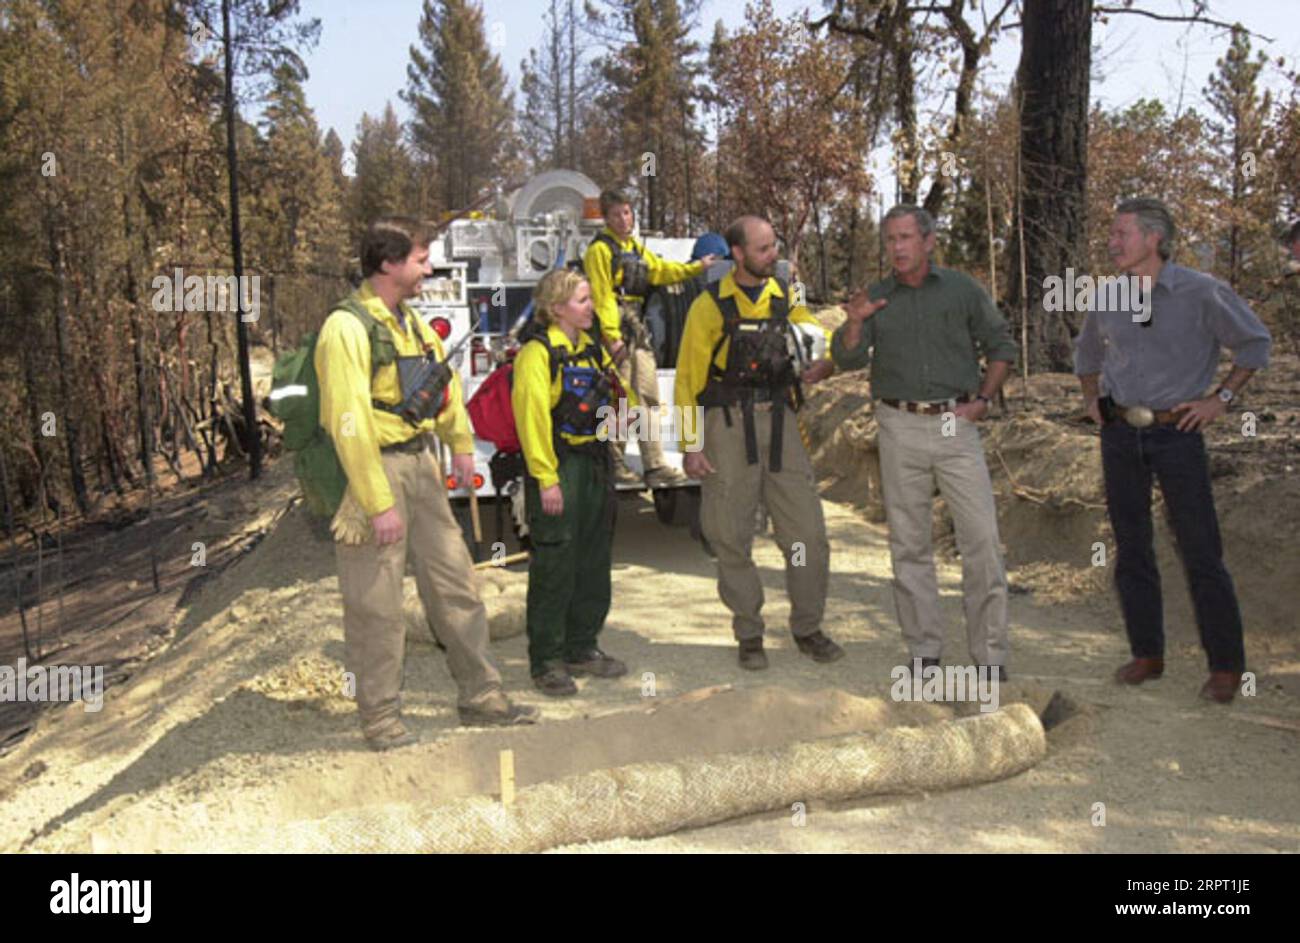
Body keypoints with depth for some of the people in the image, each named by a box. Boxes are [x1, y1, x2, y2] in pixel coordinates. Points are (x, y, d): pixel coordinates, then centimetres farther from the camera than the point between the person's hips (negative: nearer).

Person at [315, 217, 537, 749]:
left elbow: (442, 379, 24)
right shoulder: (348, 328, -17)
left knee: (454, 581, 12)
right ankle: (380, 718, 18)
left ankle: (480, 696, 24)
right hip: (373, 468, -8)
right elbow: (349, 422, -22)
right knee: (377, 604, 2)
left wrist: (461, 444, 19)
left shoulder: (409, 320, 10)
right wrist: (379, 504, -23)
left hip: (420, 462, 8)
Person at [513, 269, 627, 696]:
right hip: (559, 467, -8)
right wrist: (545, 479, -20)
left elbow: (611, 403, 26)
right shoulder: (537, 353, -10)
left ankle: (582, 648, 27)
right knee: (554, 567, -2)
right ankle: (546, 661, 9)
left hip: (595, 464, 8)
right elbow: (532, 418, -17)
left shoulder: (593, 349, 14)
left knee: (594, 562, 14)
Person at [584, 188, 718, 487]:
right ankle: (614, 464, 5)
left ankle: (655, 466, 8)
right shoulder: (600, 250, -6)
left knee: (648, 397, 6)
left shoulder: (636, 248, 20)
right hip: (615, 328, -8)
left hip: (637, 328, 8)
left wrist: (697, 267, 30)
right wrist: (612, 336, -20)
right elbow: (601, 295, -13)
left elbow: (661, 270, 31)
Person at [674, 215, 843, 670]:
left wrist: (824, 364, -13)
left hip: (778, 422, 4)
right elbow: (688, 378, -4)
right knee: (732, 537, 4)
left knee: (808, 532, 3)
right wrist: (692, 445, -8)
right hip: (728, 426, -3)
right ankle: (749, 635, 19)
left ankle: (808, 628, 20)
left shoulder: (786, 299, 9)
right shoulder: (710, 306, -4)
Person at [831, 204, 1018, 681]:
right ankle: (923, 651, 15)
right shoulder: (876, 298, 8)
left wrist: (983, 399, -1)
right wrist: (854, 324, -19)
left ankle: (990, 655, 4)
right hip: (900, 427, 1)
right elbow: (848, 360, 0)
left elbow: (1001, 346, 11)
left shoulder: (963, 290, 5)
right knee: (909, 544, 5)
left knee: (982, 539, -5)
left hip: (956, 425, -1)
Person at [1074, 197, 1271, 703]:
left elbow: (1255, 342, 2)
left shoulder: (1201, 292, -7)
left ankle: (1226, 665, 9)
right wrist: (1092, 400, 15)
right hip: (1120, 435, 5)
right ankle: (1147, 655, 19)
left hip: (1176, 433, -4)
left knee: (1200, 552, -3)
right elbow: (1086, 352, 25)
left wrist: (1221, 399, -4)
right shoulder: (1107, 299, 6)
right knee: (1131, 549, 8)